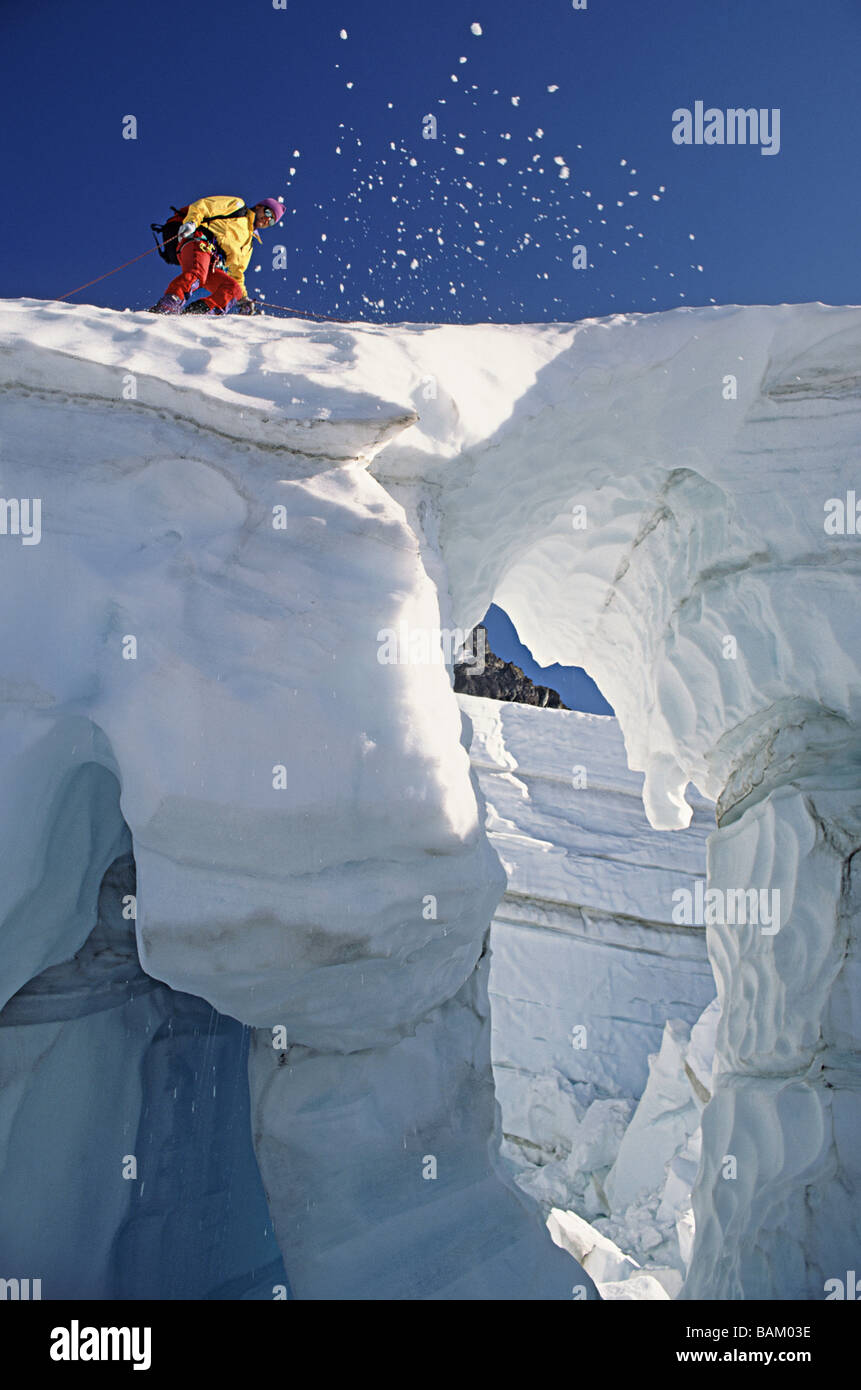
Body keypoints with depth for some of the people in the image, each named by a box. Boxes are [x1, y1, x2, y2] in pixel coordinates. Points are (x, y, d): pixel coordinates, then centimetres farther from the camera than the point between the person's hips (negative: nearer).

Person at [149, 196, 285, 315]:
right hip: (199, 242, -7)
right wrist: (192, 221, -15)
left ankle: (195, 312, -29)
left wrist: (243, 297, 29)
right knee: (197, 274, -35)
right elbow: (202, 205, 5)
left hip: (212, 267, 7)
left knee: (234, 289, -16)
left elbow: (237, 270, 38)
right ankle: (164, 307, -47)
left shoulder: (249, 242, 34)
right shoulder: (237, 205, 16)